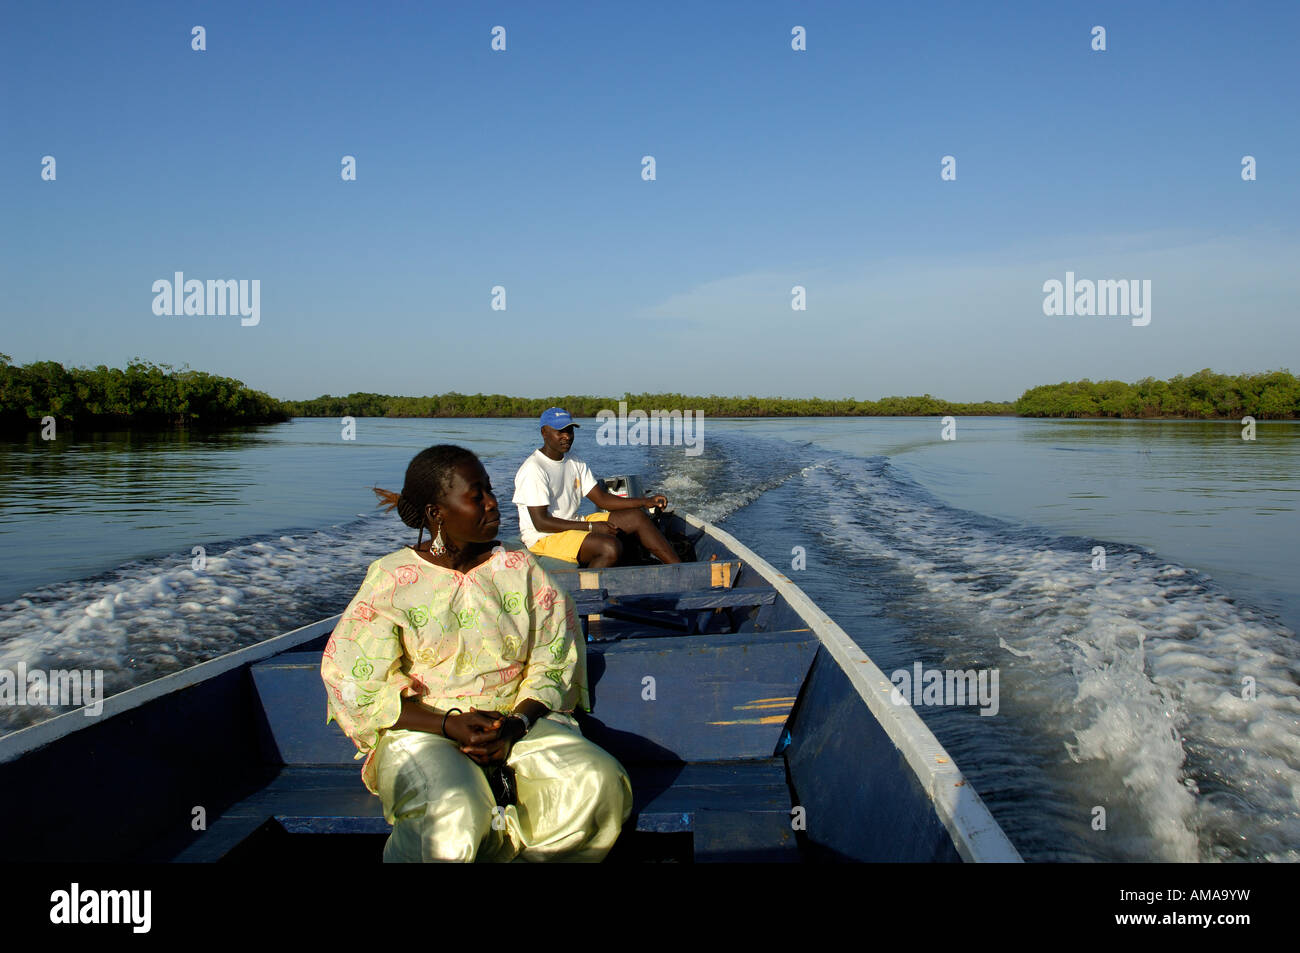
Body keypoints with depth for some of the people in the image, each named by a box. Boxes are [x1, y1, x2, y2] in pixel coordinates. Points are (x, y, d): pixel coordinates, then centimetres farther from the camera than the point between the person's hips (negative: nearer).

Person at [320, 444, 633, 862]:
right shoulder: (391, 580, 0)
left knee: (600, 784, -25)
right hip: (422, 729, -3)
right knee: (455, 819, -35)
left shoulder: (520, 570, 7)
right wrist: (450, 725, -16)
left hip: (517, 721, 3)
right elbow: (360, 685, -3)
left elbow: (552, 666, 5)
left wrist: (516, 725, -15)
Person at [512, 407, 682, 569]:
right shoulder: (533, 470, -17)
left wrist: (646, 501, -4)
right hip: (544, 538, -9)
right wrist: (592, 527, -21)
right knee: (611, 548, -31)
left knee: (636, 517, 1)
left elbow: (602, 499, 9)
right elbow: (541, 523, -21)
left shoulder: (575, 463, 10)